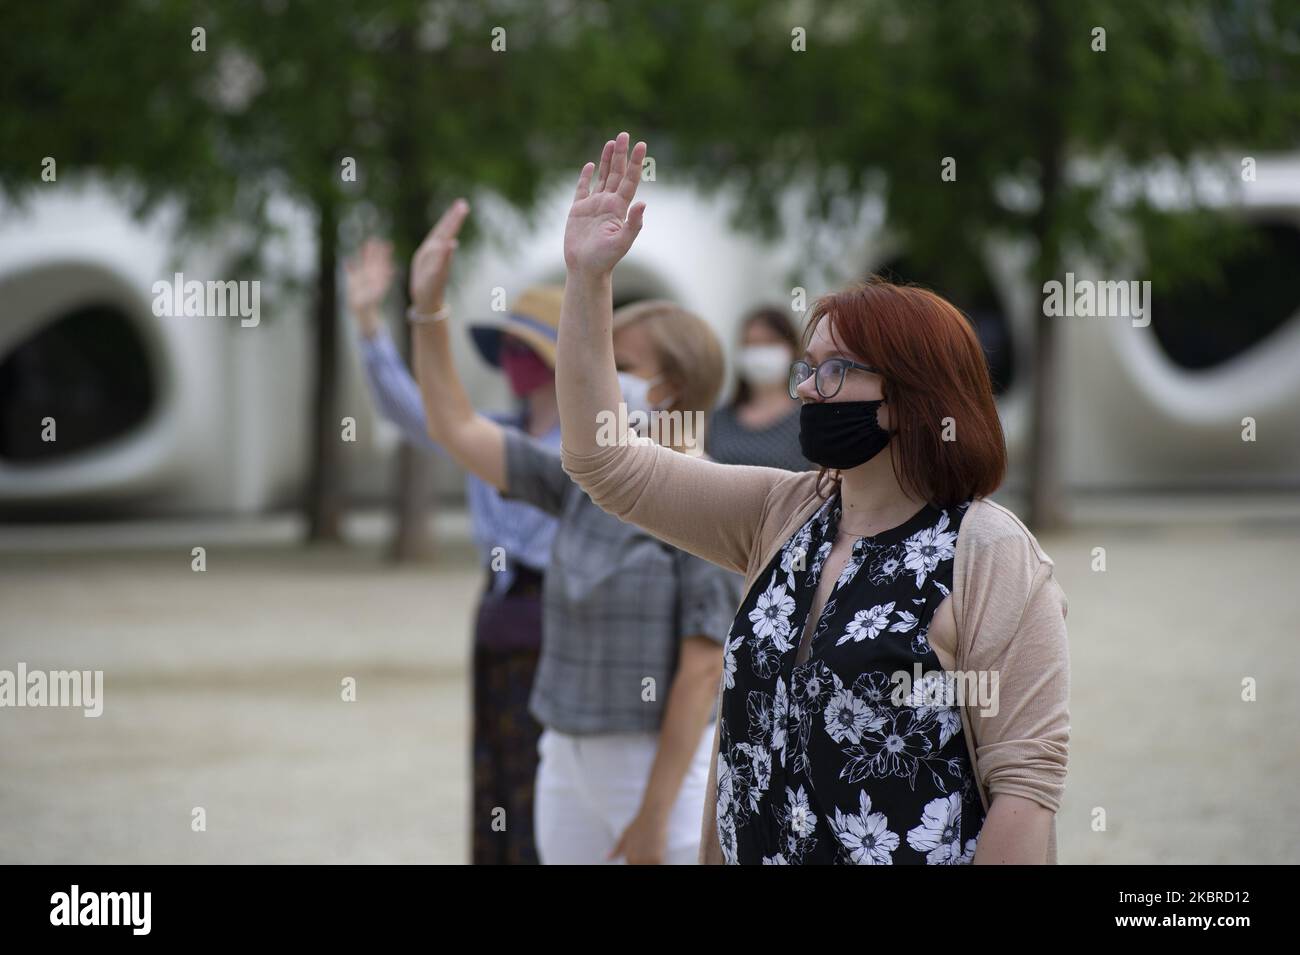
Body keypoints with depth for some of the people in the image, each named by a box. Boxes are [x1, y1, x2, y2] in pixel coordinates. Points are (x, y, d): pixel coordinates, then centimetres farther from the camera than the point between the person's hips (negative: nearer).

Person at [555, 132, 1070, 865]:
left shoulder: (990, 553, -12)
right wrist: (587, 280, -2)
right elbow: (605, 461, 5)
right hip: (753, 848, 6)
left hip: (916, 851, -6)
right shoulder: (781, 514, 6)